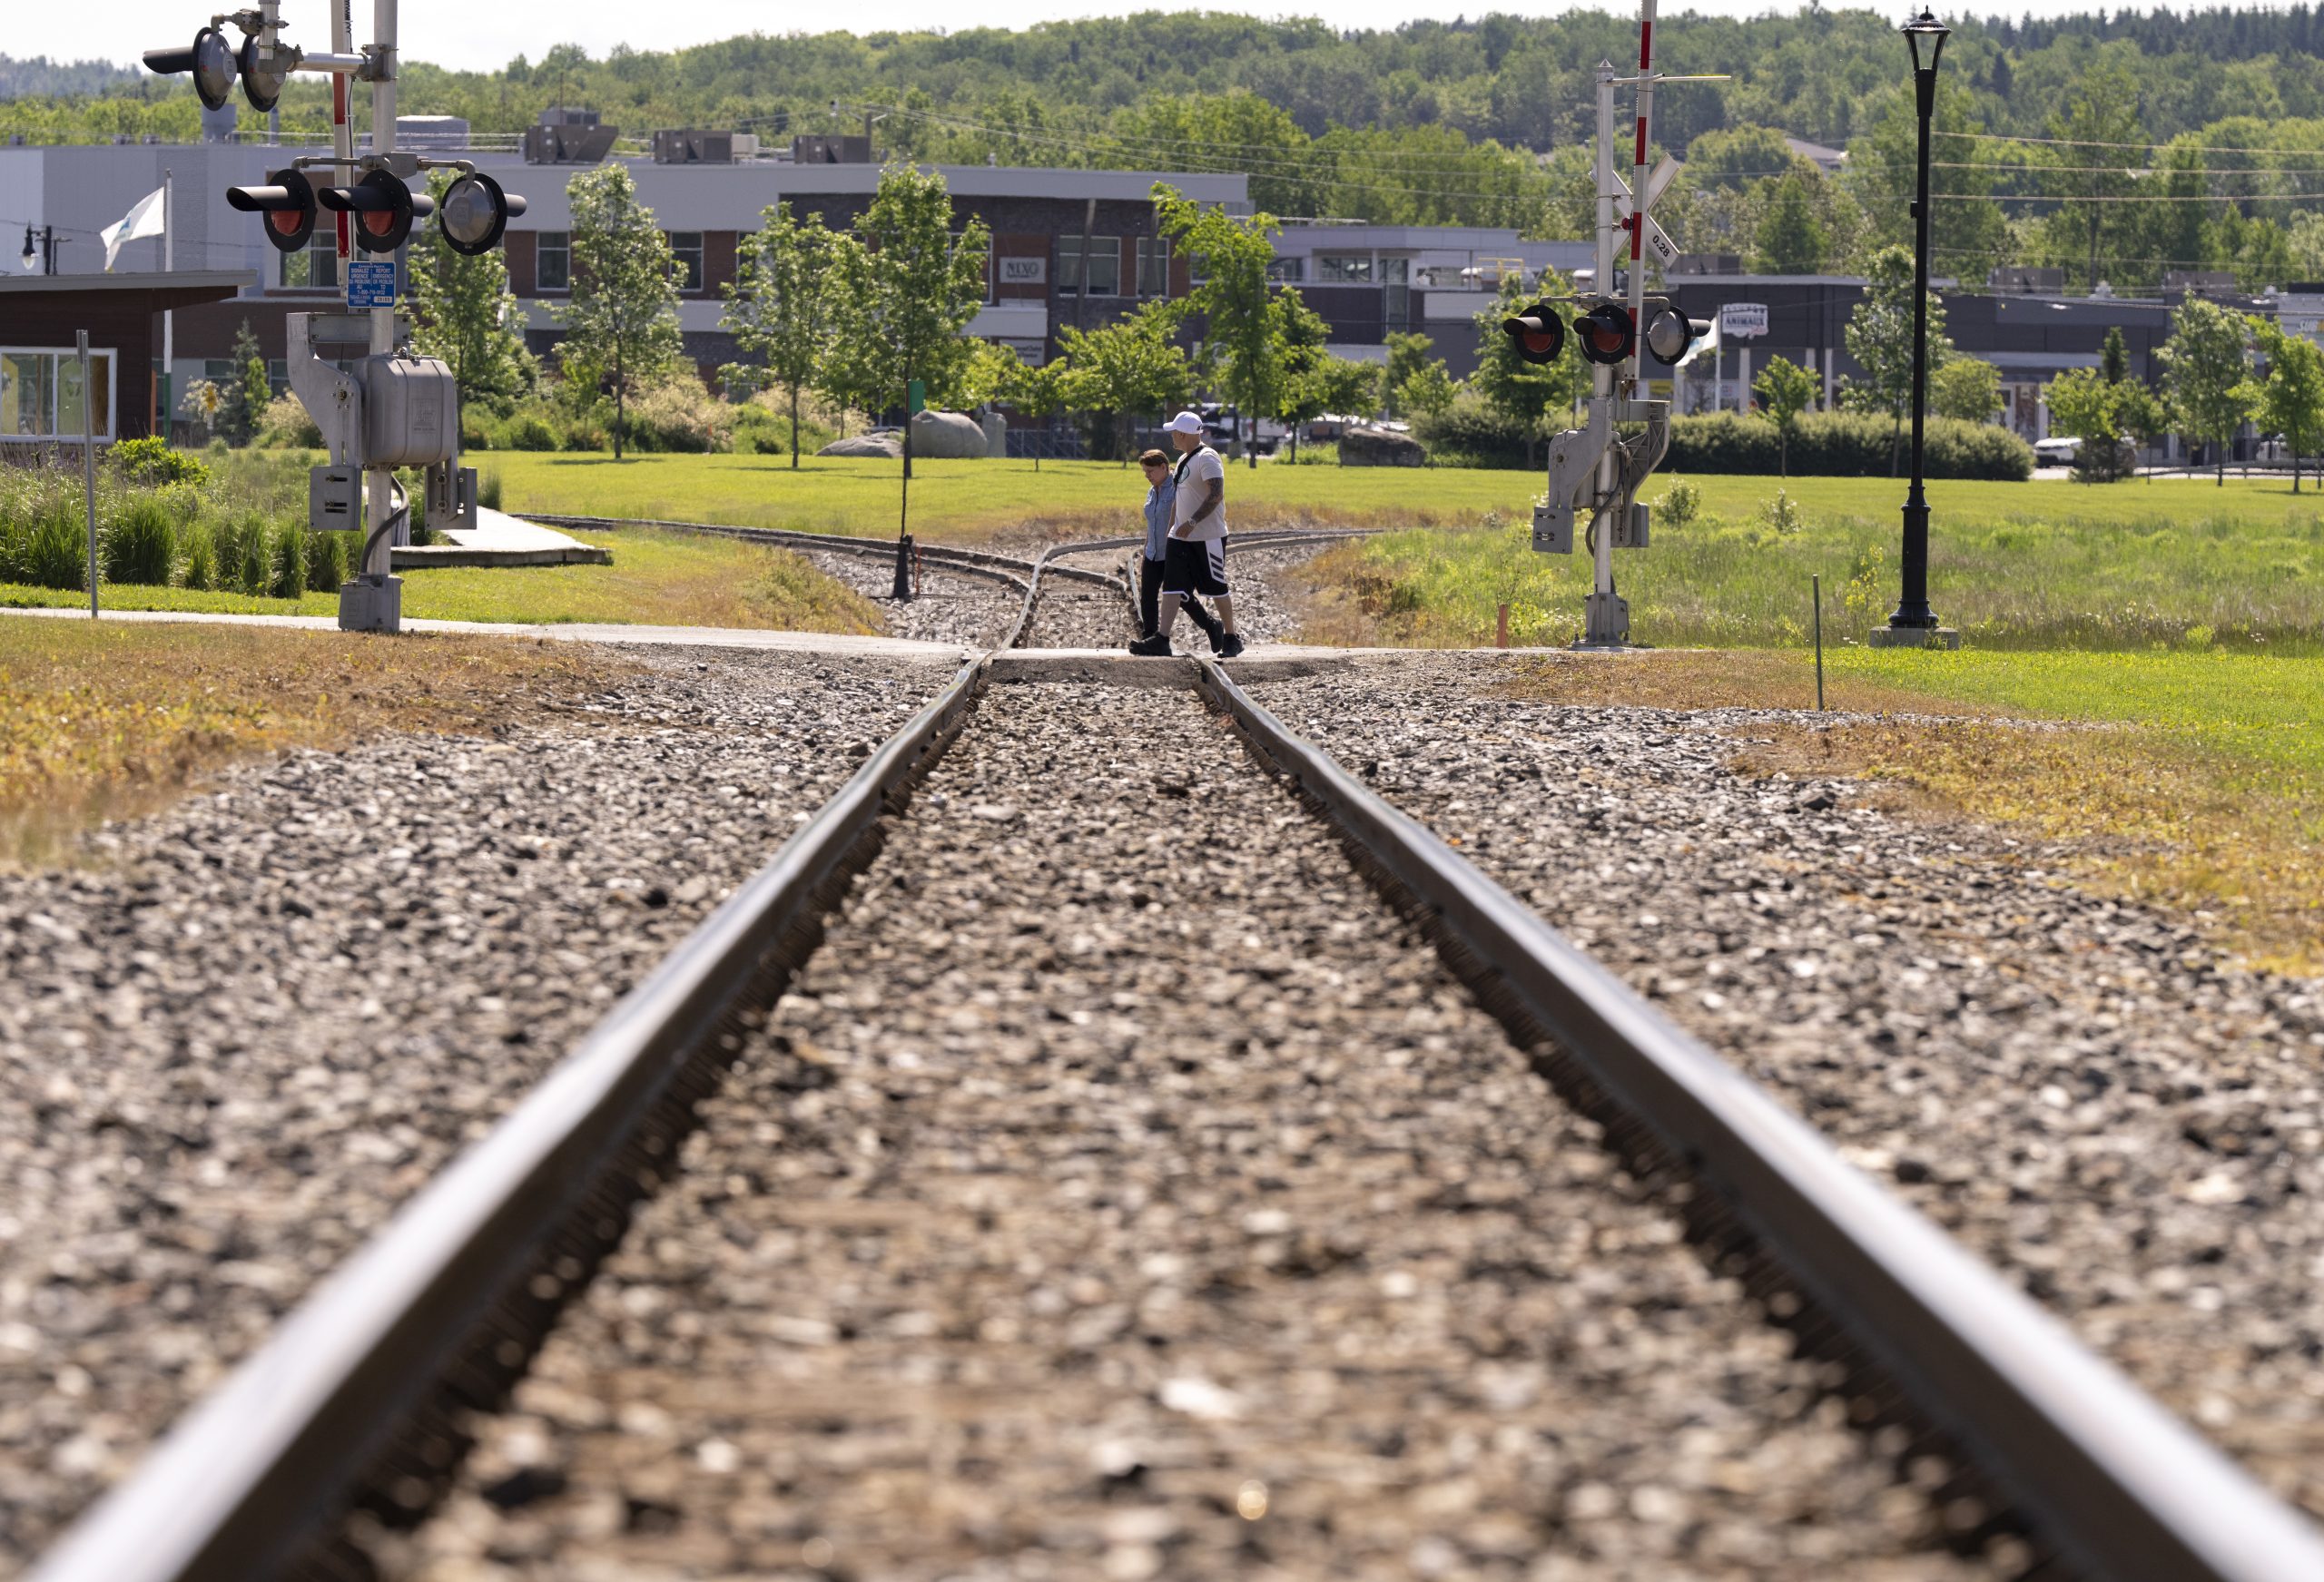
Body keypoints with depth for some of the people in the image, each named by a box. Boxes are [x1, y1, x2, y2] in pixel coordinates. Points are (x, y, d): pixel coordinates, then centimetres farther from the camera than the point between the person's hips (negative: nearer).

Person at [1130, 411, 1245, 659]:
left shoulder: (1207, 458, -14)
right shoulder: (1183, 460, 16)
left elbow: (1216, 494, -24)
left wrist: (1192, 522, -29)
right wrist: (1171, 529, 22)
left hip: (1208, 537, -9)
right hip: (1181, 537, 9)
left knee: (1217, 588, 1)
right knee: (1172, 587, -2)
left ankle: (1232, 638, 15)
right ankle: (1161, 639, -8)